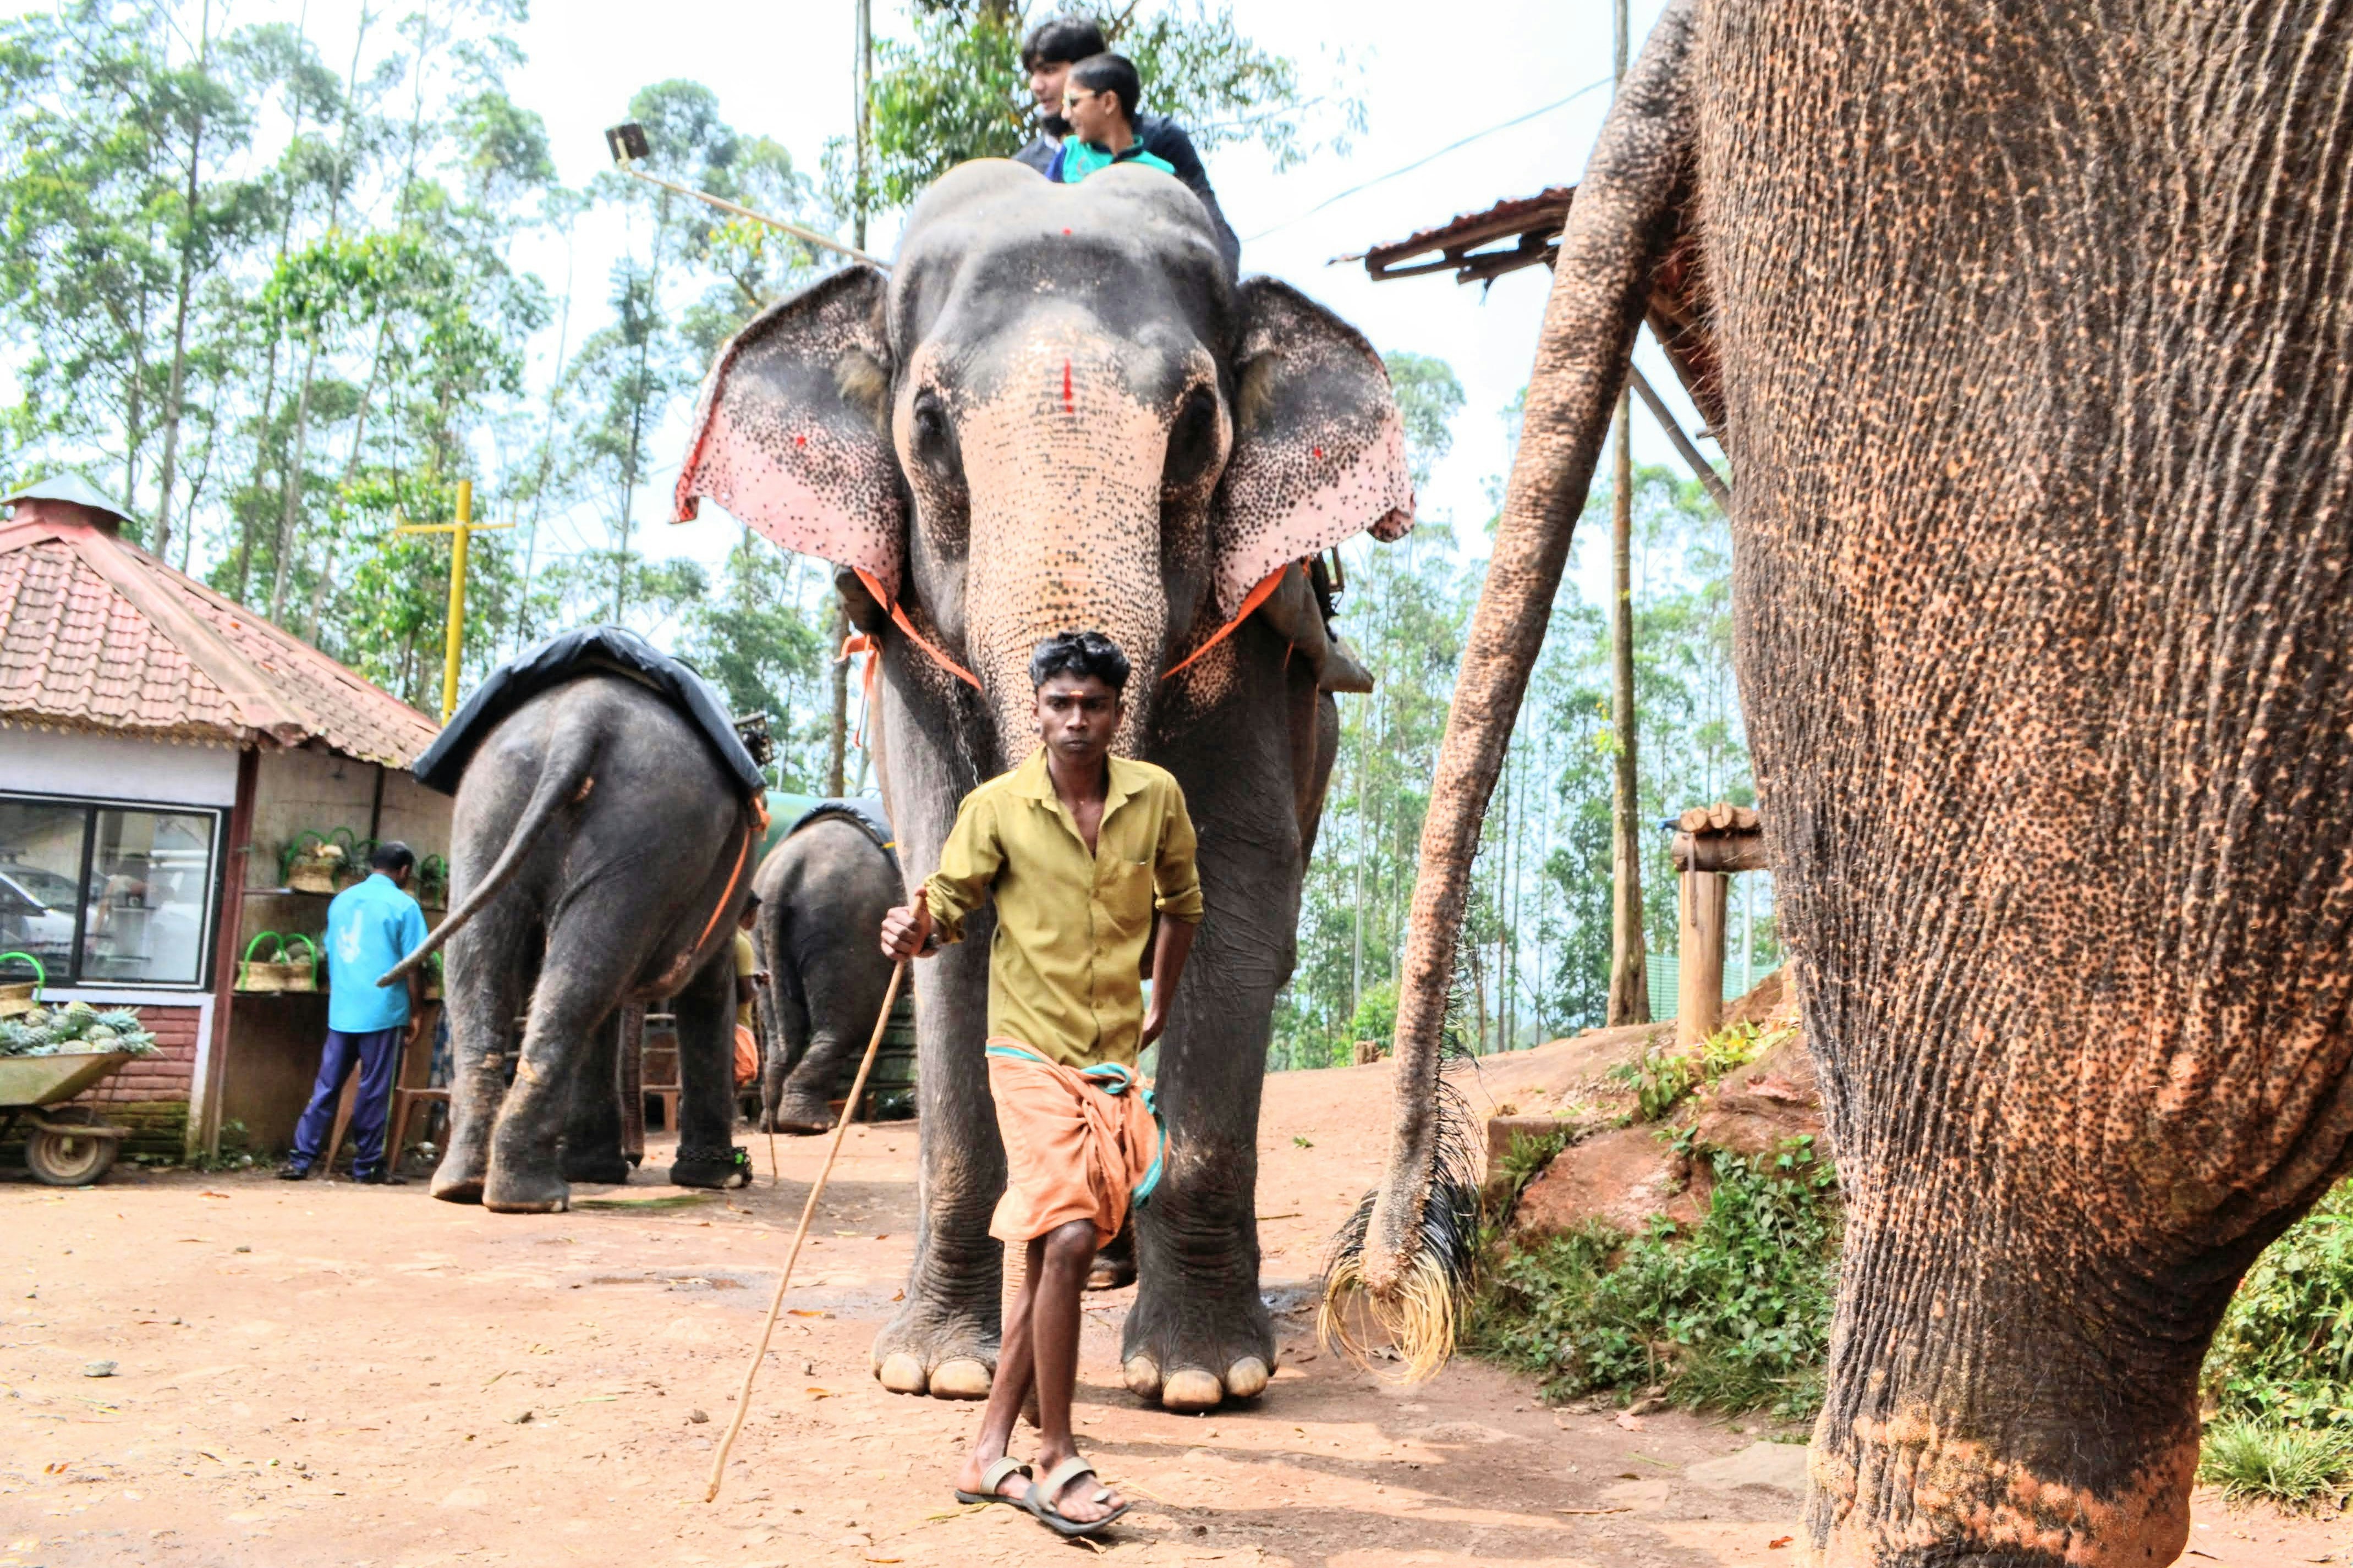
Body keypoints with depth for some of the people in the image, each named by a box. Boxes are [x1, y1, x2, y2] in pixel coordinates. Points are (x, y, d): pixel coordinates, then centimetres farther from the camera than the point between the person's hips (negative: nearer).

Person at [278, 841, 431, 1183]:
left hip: (340, 1011, 5)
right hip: (383, 1011, -5)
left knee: (327, 1087, 10)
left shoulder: (342, 900, 12)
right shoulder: (403, 905, -7)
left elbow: (331, 955, 19)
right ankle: (367, 1165, 8)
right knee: (374, 1090, 2)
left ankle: (301, 1159, 8)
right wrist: (417, 1013, -1)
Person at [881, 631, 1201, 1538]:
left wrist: (1160, 1005, 22)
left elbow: (1182, 900, 18)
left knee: (1052, 1257, 7)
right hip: (1032, 1052, -4)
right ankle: (1054, 1460, -1)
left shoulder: (1156, 798, 2)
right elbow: (950, 905, -1)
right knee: (1066, 1239, -17)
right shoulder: (996, 807, -6)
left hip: (1114, 1057, 4)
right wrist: (918, 932, -24)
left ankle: (989, 1454, 20)